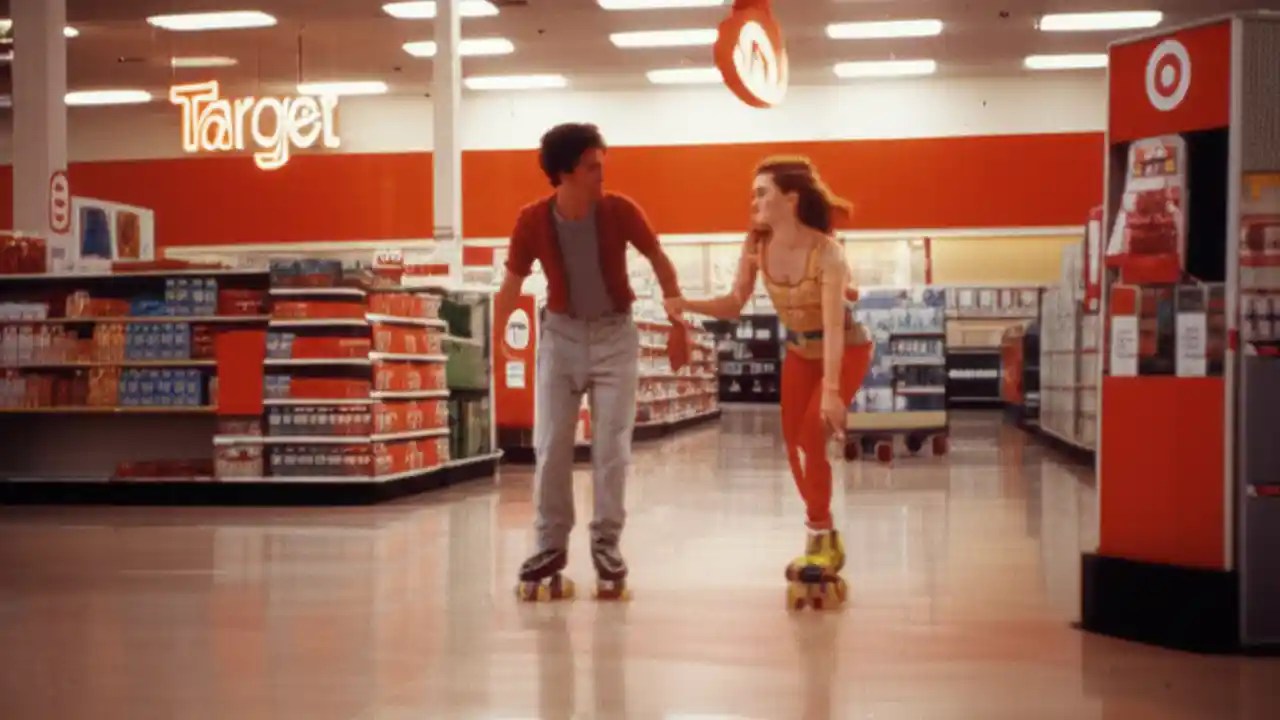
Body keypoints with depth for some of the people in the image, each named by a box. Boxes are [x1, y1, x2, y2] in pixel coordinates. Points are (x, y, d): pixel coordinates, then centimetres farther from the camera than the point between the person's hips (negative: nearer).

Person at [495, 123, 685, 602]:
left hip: (614, 334, -1)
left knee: (611, 448, -2)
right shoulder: (532, 221, -14)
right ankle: (550, 549, 11)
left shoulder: (620, 211, -14)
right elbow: (513, 283, -2)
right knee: (550, 447, 0)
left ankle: (607, 549, 9)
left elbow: (658, 259, 0)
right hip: (560, 334, 1)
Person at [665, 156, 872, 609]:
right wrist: (687, 305, -30)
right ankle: (824, 539, 22)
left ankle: (819, 542, -3)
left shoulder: (826, 251, -31)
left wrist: (831, 390, -42)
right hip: (800, 350, 6)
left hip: (846, 350, -6)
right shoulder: (757, 244, -16)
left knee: (811, 439, -16)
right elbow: (734, 304, -12)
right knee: (795, 445, 6)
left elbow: (834, 325, -36)